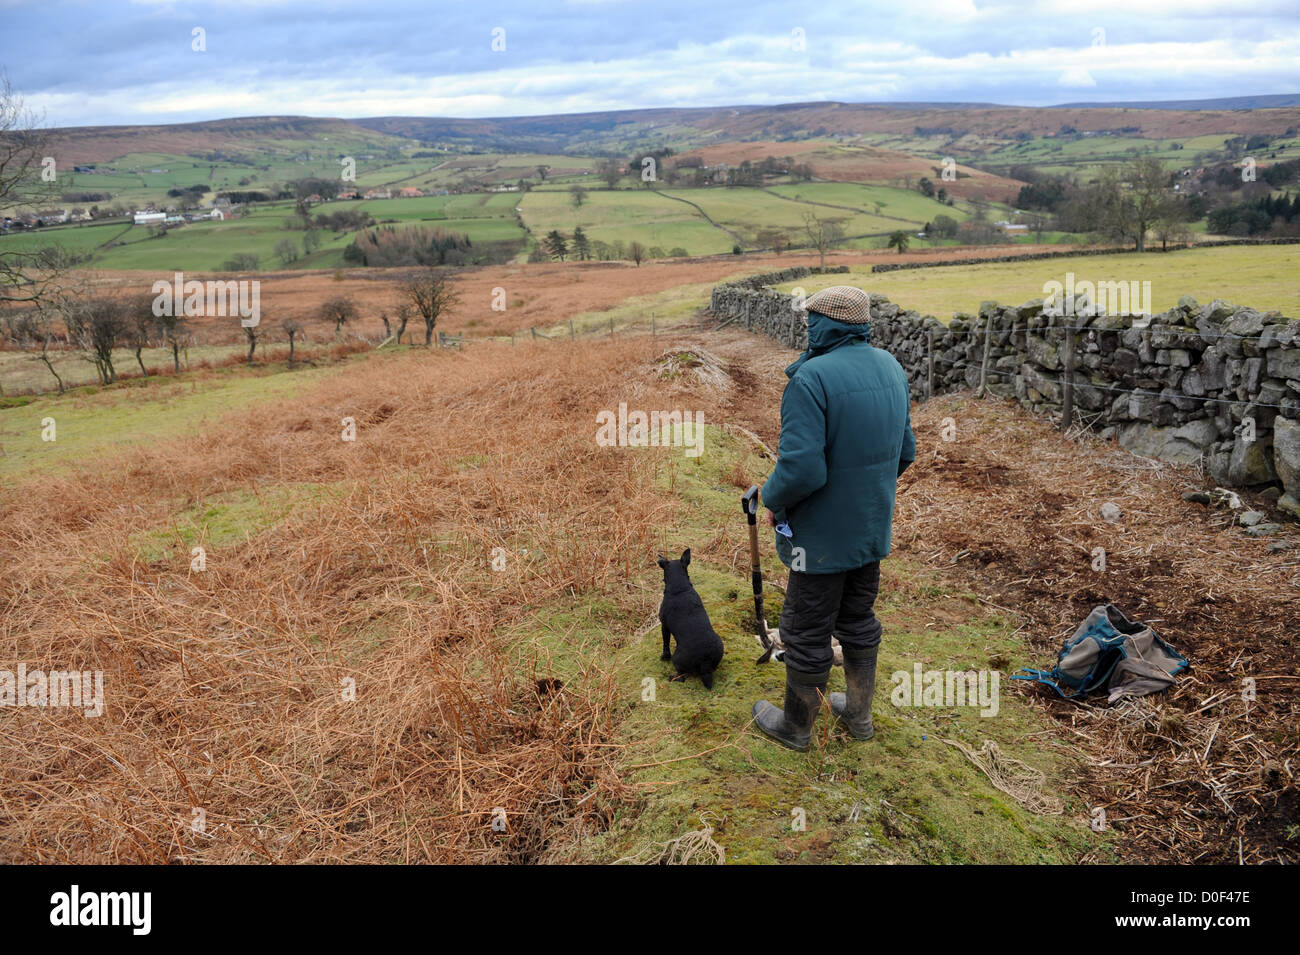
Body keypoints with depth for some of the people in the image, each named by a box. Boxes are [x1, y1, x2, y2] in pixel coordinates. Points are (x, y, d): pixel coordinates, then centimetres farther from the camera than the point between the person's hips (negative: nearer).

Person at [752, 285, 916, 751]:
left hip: (822, 537, -7)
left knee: (806, 634, 10)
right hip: (873, 529, 8)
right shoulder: (891, 368, 1)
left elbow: (801, 469, -30)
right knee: (859, 622, 23)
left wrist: (773, 500, -10)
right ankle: (859, 713, 40)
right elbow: (905, 450, 9)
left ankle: (795, 726, 29)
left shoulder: (811, 378, -25)